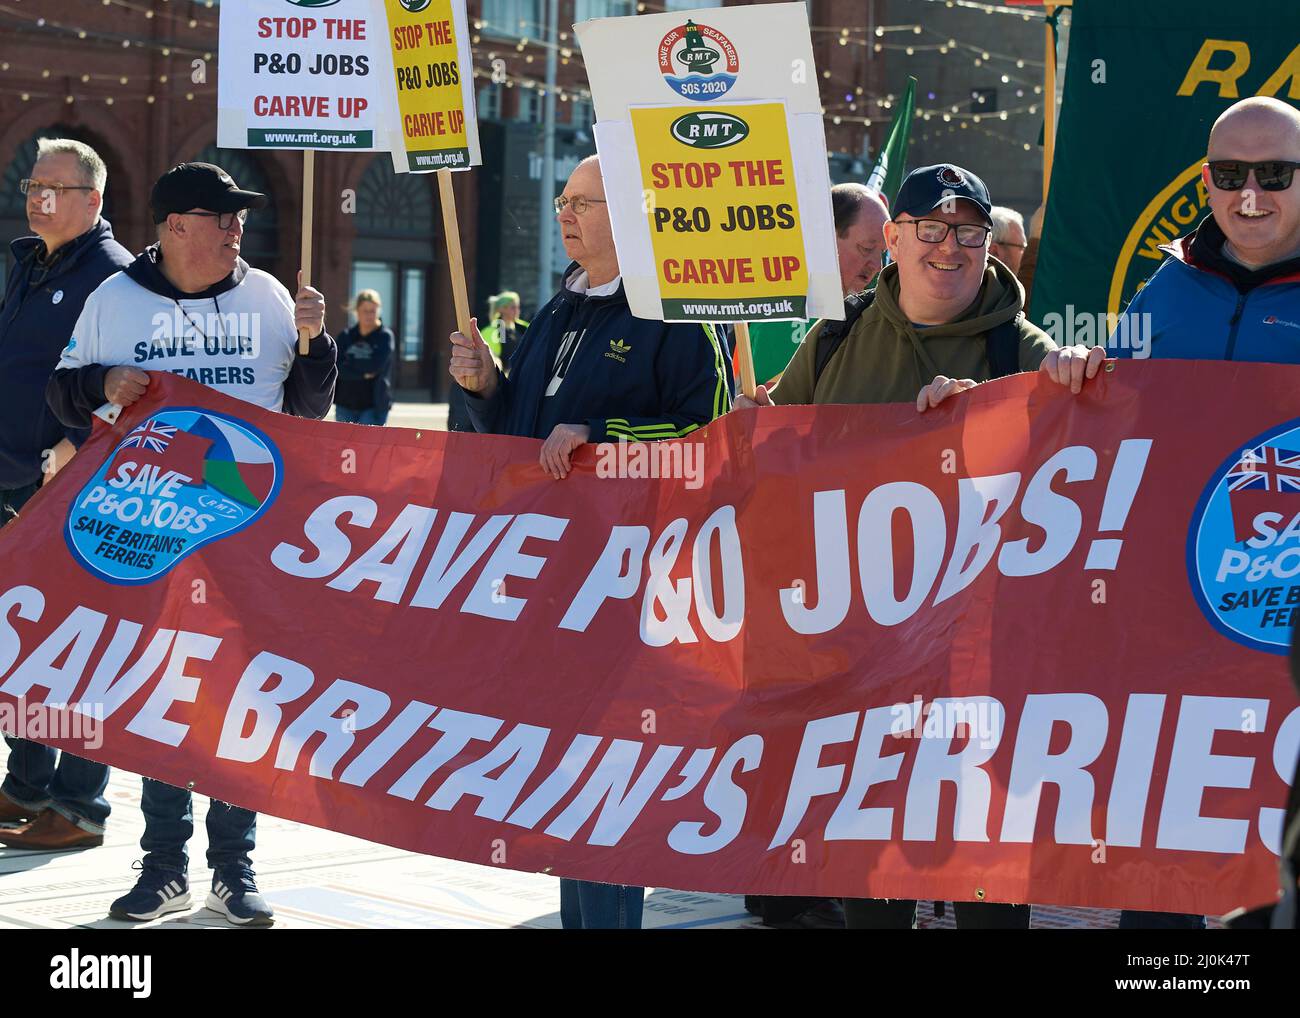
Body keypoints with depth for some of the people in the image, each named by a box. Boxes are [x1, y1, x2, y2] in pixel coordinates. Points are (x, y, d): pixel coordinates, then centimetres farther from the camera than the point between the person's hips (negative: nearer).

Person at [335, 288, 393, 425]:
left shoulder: (385, 336, -1)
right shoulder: (346, 336, 8)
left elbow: (375, 365, -15)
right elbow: (337, 368, -5)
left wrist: (349, 364, -4)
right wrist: (363, 373, -15)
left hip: (373, 406, -4)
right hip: (345, 405, 4)